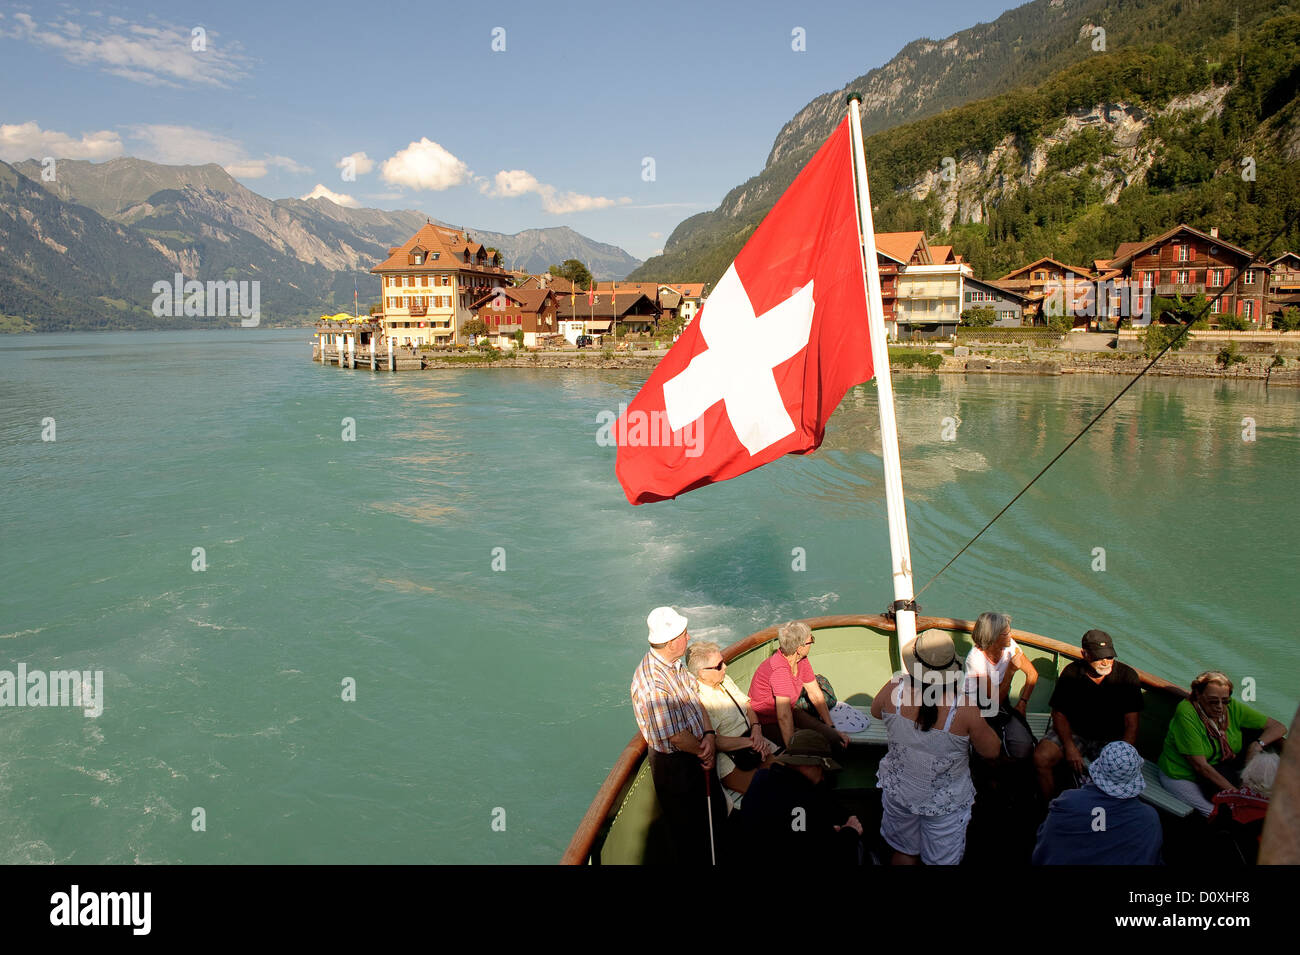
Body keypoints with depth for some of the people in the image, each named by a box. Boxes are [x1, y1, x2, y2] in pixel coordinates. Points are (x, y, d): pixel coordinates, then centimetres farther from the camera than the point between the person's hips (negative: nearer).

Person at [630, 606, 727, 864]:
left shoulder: (675, 664, -4)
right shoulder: (652, 683, -33)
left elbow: (696, 701, 1)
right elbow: (675, 736, -27)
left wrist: (709, 734, -16)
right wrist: (703, 751, -10)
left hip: (700, 756, 9)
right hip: (675, 764, -9)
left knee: (717, 813, 27)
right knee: (688, 830, 12)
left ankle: (716, 858, 49)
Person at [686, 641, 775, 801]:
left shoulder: (725, 680, 9)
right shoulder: (697, 699, -19)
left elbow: (748, 707, 16)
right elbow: (715, 742, -21)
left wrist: (756, 729, -4)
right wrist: (752, 743, -16)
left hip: (750, 738, 8)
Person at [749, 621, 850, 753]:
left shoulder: (801, 660, -5)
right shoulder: (779, 669, -33)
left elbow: (815, 694, 5)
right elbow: (784, 717, -37)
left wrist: (831, 728, 4)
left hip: (791, 712, 8)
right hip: (767, 724, -8)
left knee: (834, 738, -7)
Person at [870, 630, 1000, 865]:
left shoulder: (895, 688, -23)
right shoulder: (963, 709, -30)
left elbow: (876, 711, 1)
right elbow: (991, 751, -14)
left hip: (899, 793, 2)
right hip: (946, 802, -2)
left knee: (904, 853, 26)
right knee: (942, 861, 21)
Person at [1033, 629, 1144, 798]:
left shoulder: (1128, 676, -8)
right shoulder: (1071, 673, -6)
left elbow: (1132, 724, -7)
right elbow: (1059, 714, -1)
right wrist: (1069, 747, -16)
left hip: (1111, 739, -1)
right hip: (1072, 733, 1)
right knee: (1041, 758, -23)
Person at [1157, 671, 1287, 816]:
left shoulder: (1232, 707, -7)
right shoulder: (1186, 713, -25)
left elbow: (1278, 727, 2)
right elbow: (1200, 765, -24)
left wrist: (1258, 744, -18)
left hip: (1218, 772, 6)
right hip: (1182, 776, -6)